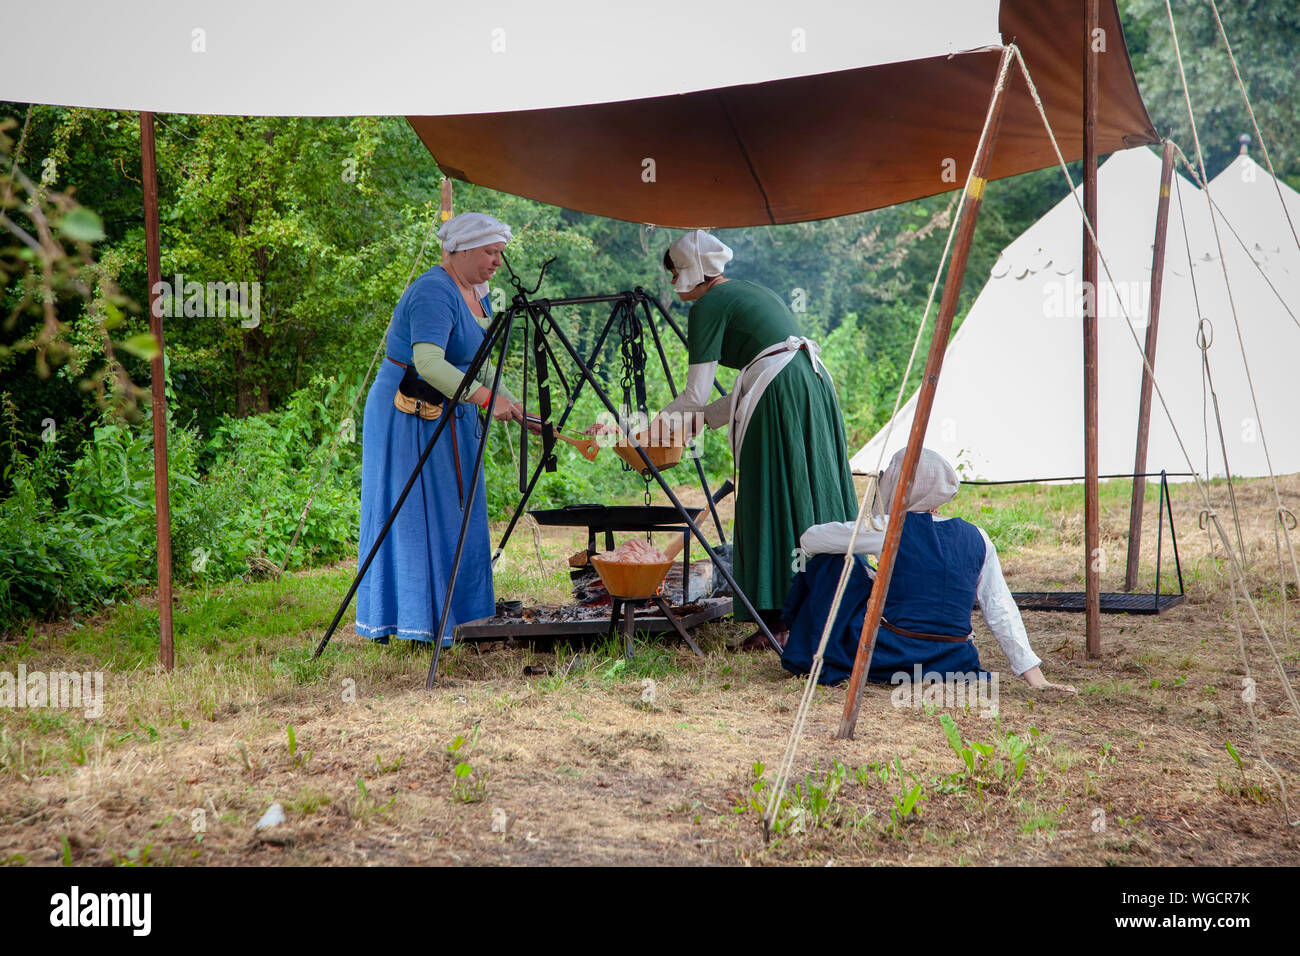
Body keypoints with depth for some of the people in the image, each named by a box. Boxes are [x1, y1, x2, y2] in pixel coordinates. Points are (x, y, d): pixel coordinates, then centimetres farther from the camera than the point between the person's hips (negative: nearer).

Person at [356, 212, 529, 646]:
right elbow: (428, 363, -34)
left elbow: (477, 362, 17)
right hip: (411, 418, -10)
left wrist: (507, 399, 1)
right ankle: (413, 623, 3)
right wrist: (486, 397, -39)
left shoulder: (474, 292, 10)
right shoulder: (434, 293, -21)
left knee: (452, 513, 12)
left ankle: (443, 619, 20)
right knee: (416, 516, -5)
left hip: (448, 418, 10)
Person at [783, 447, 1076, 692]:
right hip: (953, 666, 5)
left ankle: (817, 660, 23)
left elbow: (810, 541, 3)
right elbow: (1002, 611, 2)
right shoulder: (976, 538, 3)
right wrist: (1034, 675, 5)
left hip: (891, 659, -4)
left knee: (832, 564, 14)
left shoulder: (891, 529, -6)